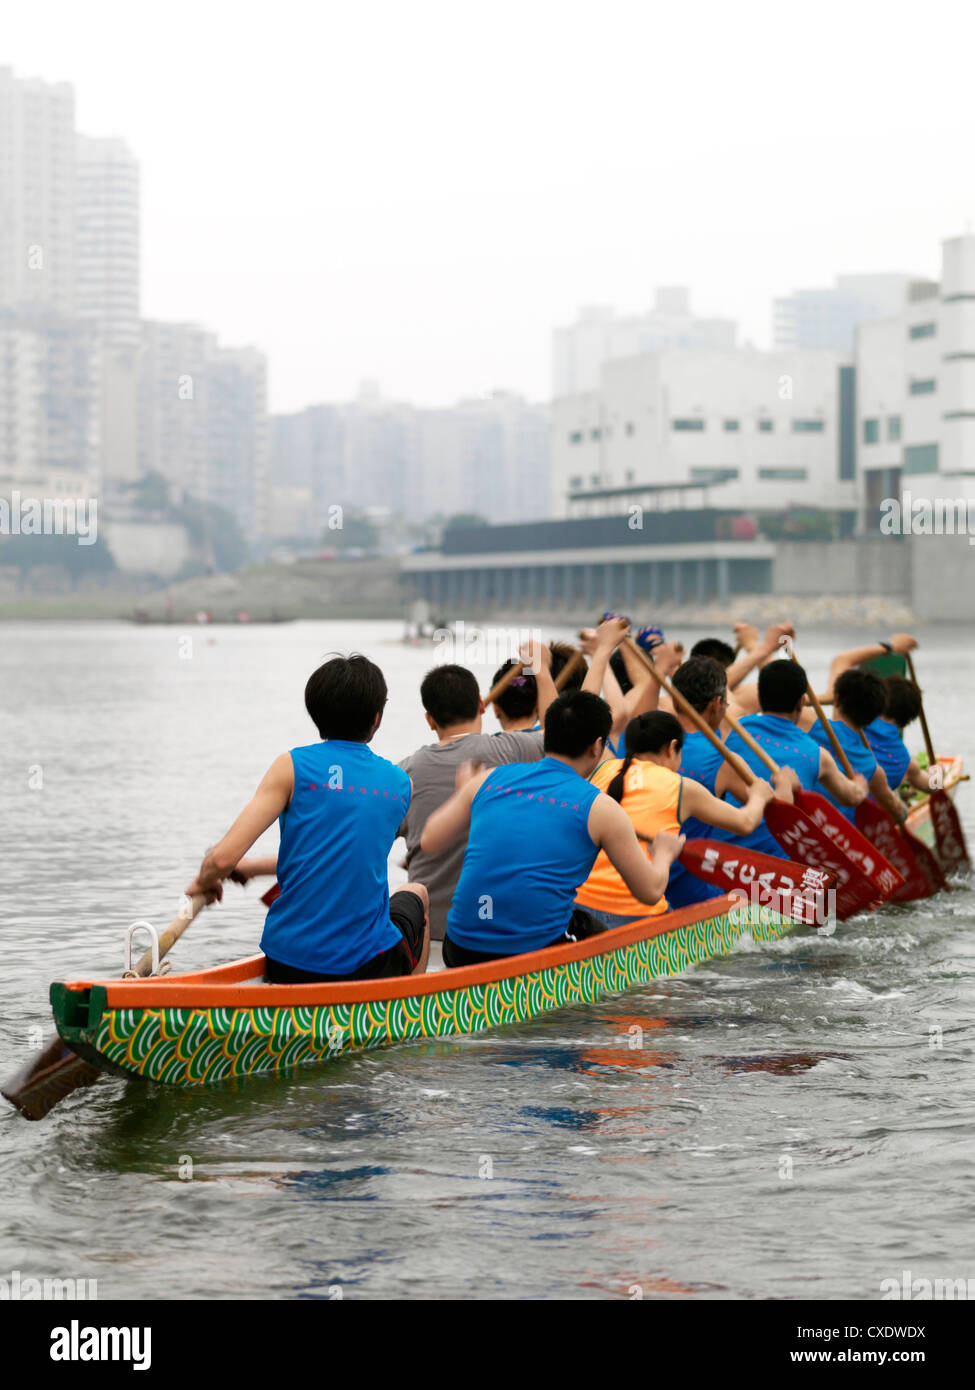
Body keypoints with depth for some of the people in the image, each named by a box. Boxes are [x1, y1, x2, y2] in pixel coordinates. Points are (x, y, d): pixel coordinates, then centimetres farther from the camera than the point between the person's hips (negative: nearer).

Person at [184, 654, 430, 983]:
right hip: (368, 964, 0)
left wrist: (204, 881, 9)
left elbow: (223, 858, -14)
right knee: (416, 893, 37)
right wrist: (255, 867, 24)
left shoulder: (292, 766, -6)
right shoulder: (400, 783, 5)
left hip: (287, 966, 0)